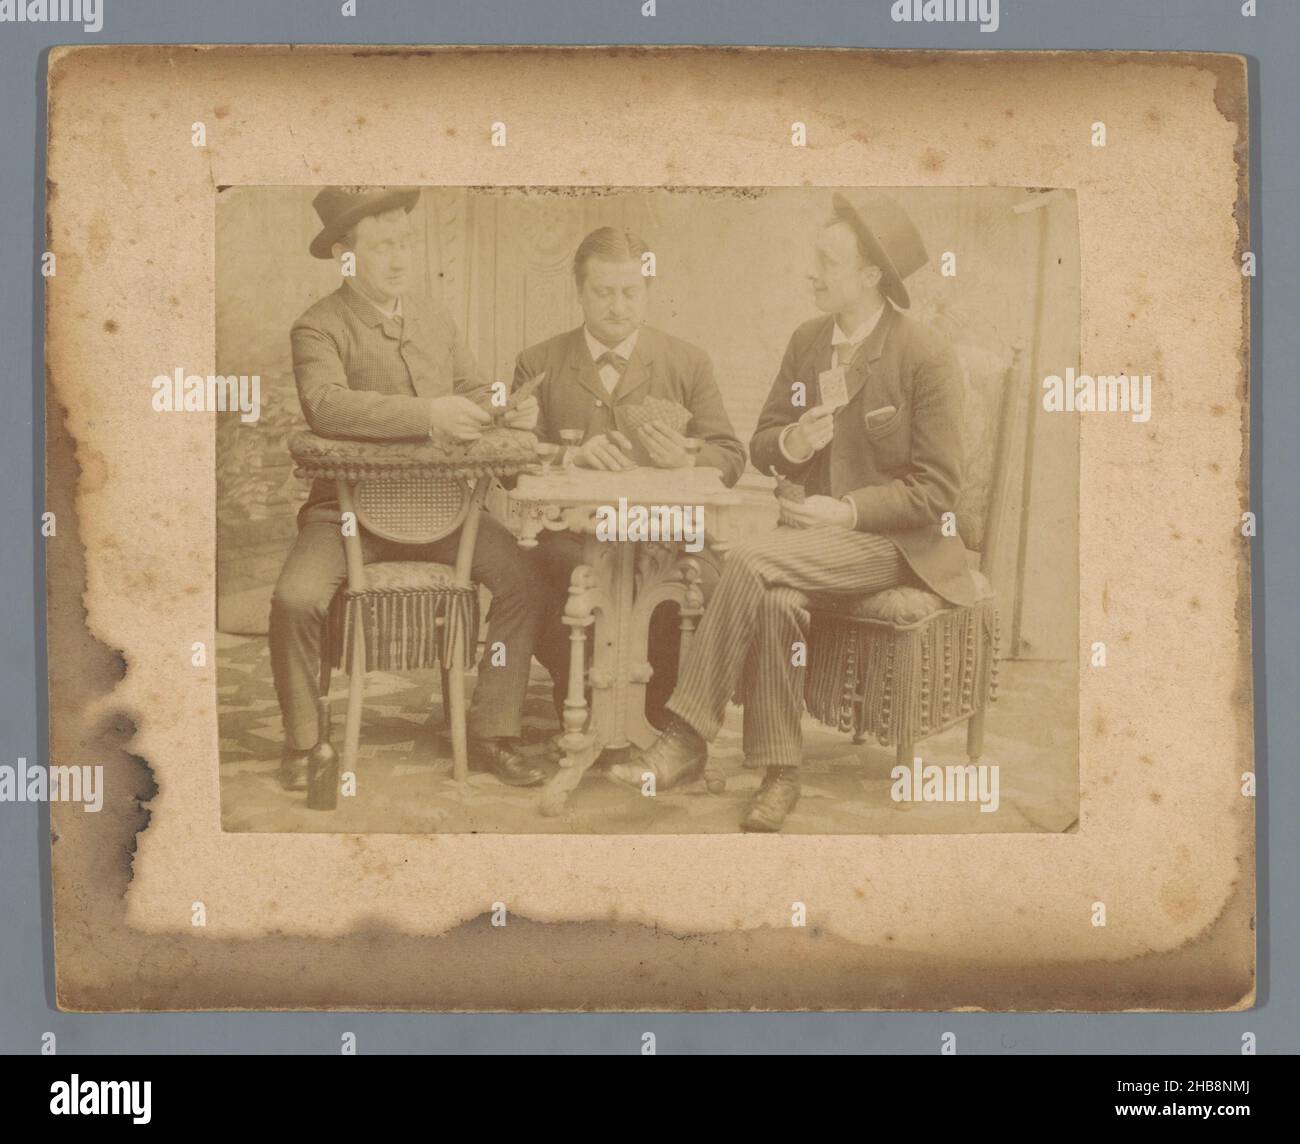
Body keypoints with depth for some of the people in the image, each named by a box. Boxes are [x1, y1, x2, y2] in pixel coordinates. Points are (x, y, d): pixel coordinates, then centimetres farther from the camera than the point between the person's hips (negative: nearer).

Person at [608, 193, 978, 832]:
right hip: (822, 529, 5)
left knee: (751, 562, -29)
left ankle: (688, 738, -23)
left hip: (892, 540, -5)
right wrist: (790, 445, -10)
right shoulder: (807, 341, 8)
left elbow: (937, 489, -11)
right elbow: (760, 446, 14)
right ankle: (778, 772, -21)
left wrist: (848, 510, -20)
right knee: (777, 598, -30)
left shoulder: (927, 358, -11)